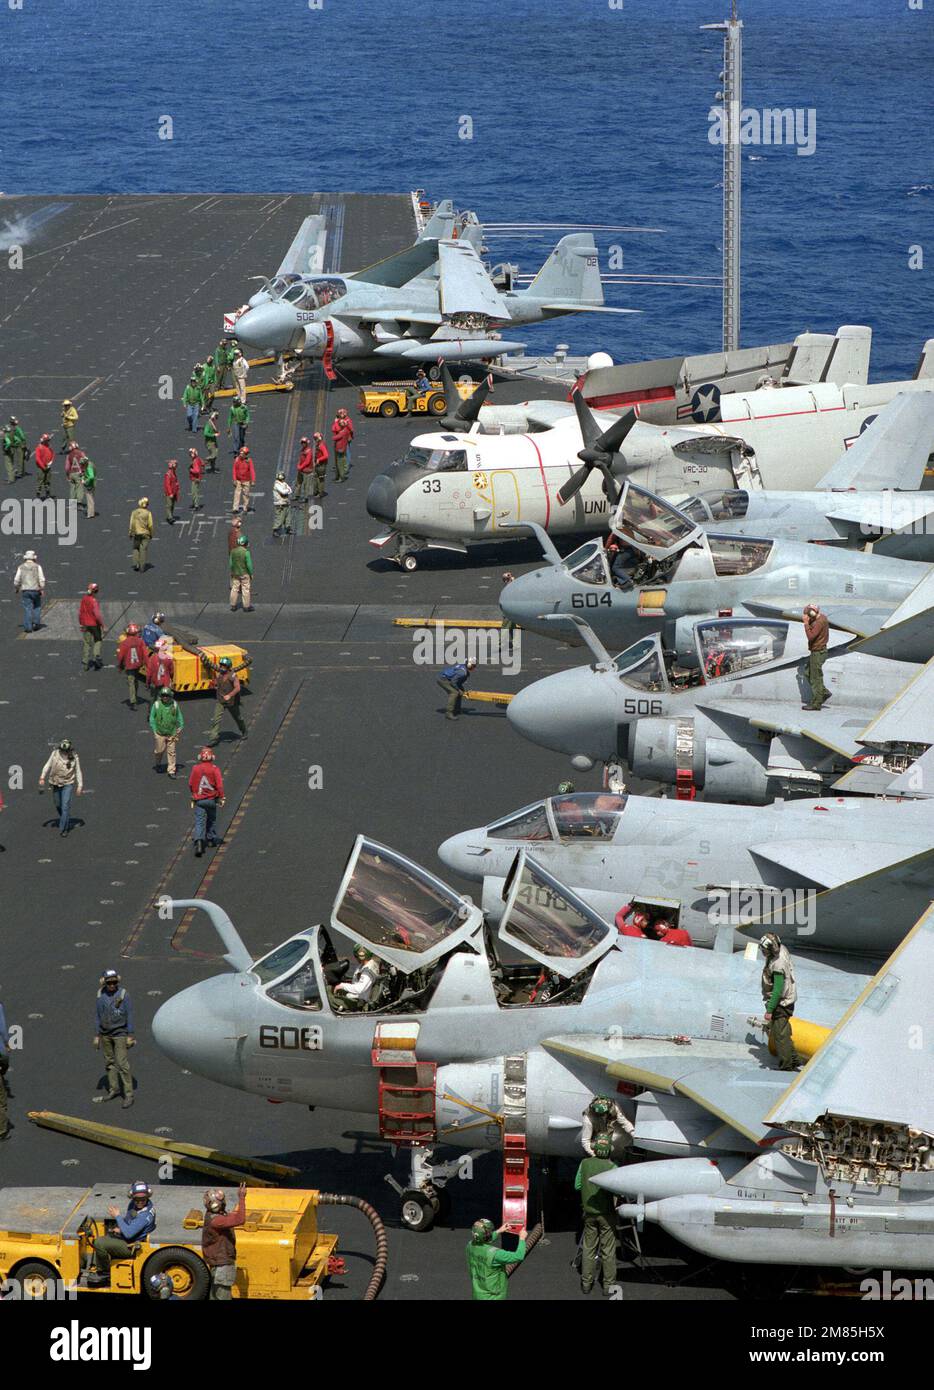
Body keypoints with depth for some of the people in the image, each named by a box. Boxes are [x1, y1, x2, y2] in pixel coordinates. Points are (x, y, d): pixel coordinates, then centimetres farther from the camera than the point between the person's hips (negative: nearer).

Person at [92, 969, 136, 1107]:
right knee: (109, 1063, 13)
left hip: (120, 1034, -5)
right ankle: (113, 1089, 26)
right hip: (105, 1034, 5)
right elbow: (99, 1016, 10)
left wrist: (130, 1036, -10)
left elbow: (129, 1016, -8)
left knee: (122, 1064, -9)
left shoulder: (123, 995, -12)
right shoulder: (101, 996, 1)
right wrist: (97, 1035, 10)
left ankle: (128, 1095, -4)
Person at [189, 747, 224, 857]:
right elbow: (219, 785, -11)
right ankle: (211, 838, 36)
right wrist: (221, 798, -2)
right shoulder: (215, 769, -9)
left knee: (199, 822, -6)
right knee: (211, 819, 22)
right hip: (211, 799, 0)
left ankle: (198, 841, -24)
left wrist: (193, 794, 24)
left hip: (198, 799, 0)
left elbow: (190, 784, 6)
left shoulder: (195, 768, -4)